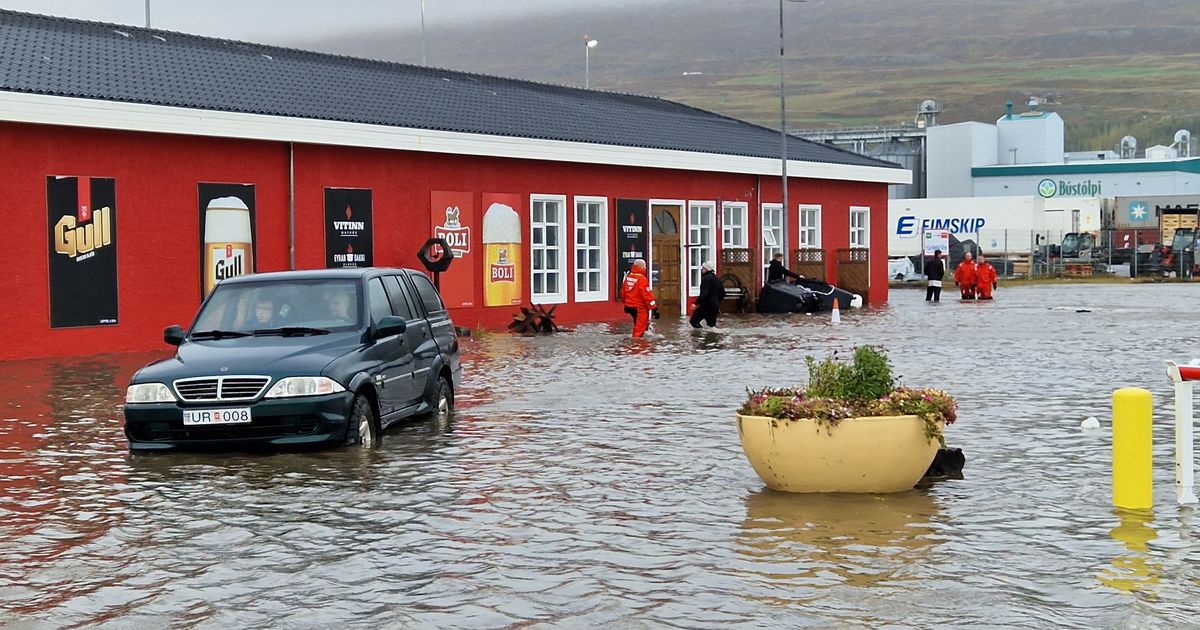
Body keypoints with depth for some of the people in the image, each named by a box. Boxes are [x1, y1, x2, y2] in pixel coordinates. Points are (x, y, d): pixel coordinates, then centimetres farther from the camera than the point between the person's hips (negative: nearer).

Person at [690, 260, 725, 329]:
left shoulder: (706, 278, -13)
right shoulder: (717, 279, 16)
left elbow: (704, 294, -24)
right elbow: (723, 293, 21)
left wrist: (696, 303, -21)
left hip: (706, 305, -9)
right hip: (715, 306, 9)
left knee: (693, 321, -3)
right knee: (711, 324, 12)